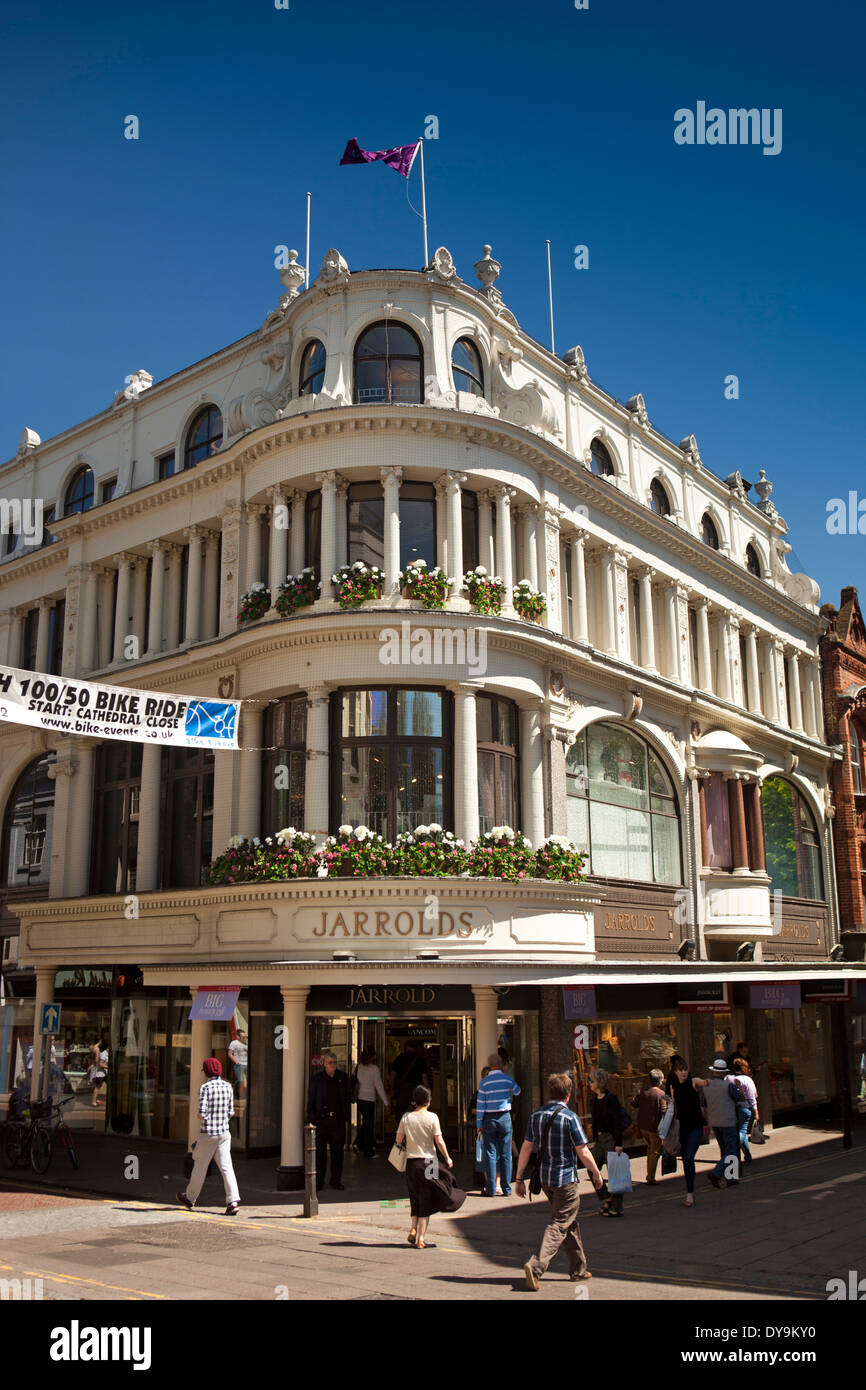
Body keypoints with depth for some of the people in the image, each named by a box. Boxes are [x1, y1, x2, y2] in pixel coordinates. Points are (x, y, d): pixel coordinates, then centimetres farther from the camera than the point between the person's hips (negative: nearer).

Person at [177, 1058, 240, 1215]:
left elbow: (202, 1112, -15)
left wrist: (204, 1118, 6)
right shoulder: (228, 1087, 5)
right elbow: (231, 1112, 8)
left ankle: (190, 1198, 30)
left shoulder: (205, 1087, -10)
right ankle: (233, 1200, -12)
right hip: (224, 1132, 4)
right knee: (226, 1167, 1)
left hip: (208, 1133, -4)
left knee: (200, 1166, 12)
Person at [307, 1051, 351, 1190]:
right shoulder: (317, 1078, -1)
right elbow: (311, 1100, -1)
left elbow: (346, 1099, 12)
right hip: (321, 1119, -2)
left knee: (337, 1151, 6)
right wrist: (311, 1119, -7)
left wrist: (346, 1118, 7)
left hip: (338, 1120, 2)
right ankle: (318, 1181, 13)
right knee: (320, 1151, 3)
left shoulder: (342, 1077, 7)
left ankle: (336, 1180, 17)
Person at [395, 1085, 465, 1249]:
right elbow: (439, 1141, -9)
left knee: (415, 1198, 20)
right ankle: (420, 1239, 5)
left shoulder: (406, 1117, -1)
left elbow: (398, 1140, 2)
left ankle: (413, 1229, 5)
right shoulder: (432, 1117, -9)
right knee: (426, 1201, 6)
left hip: (411, 1161, 3)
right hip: (428, 1161, -3)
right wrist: (447, 1158, 3)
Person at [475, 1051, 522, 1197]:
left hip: (489, 1119, -1)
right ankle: (506, 1189, 9)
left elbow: (480, 1104, -4)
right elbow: (517, 1092, 19)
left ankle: (491, 1189, 3)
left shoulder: (484, 1081, -5)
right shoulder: (508, 1078, -2)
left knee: (490, 1154, 3)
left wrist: (478, 1124, 2)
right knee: (505, 1155, 7)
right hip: (505, 1118, 1)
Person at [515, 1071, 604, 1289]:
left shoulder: (536, 1115, 2)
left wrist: (519, 1177, 10)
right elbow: (583, 1152, -12)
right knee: (559, 1225, -2)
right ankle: (536, 1266, -18)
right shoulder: (570, 1117, -14)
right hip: (566, 1179, -6)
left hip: (545, 1179, 6)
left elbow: (526, 1148, 4)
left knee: (569, 1222, 20)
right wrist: (597, 1174, 3)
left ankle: (578, 1269, 29)